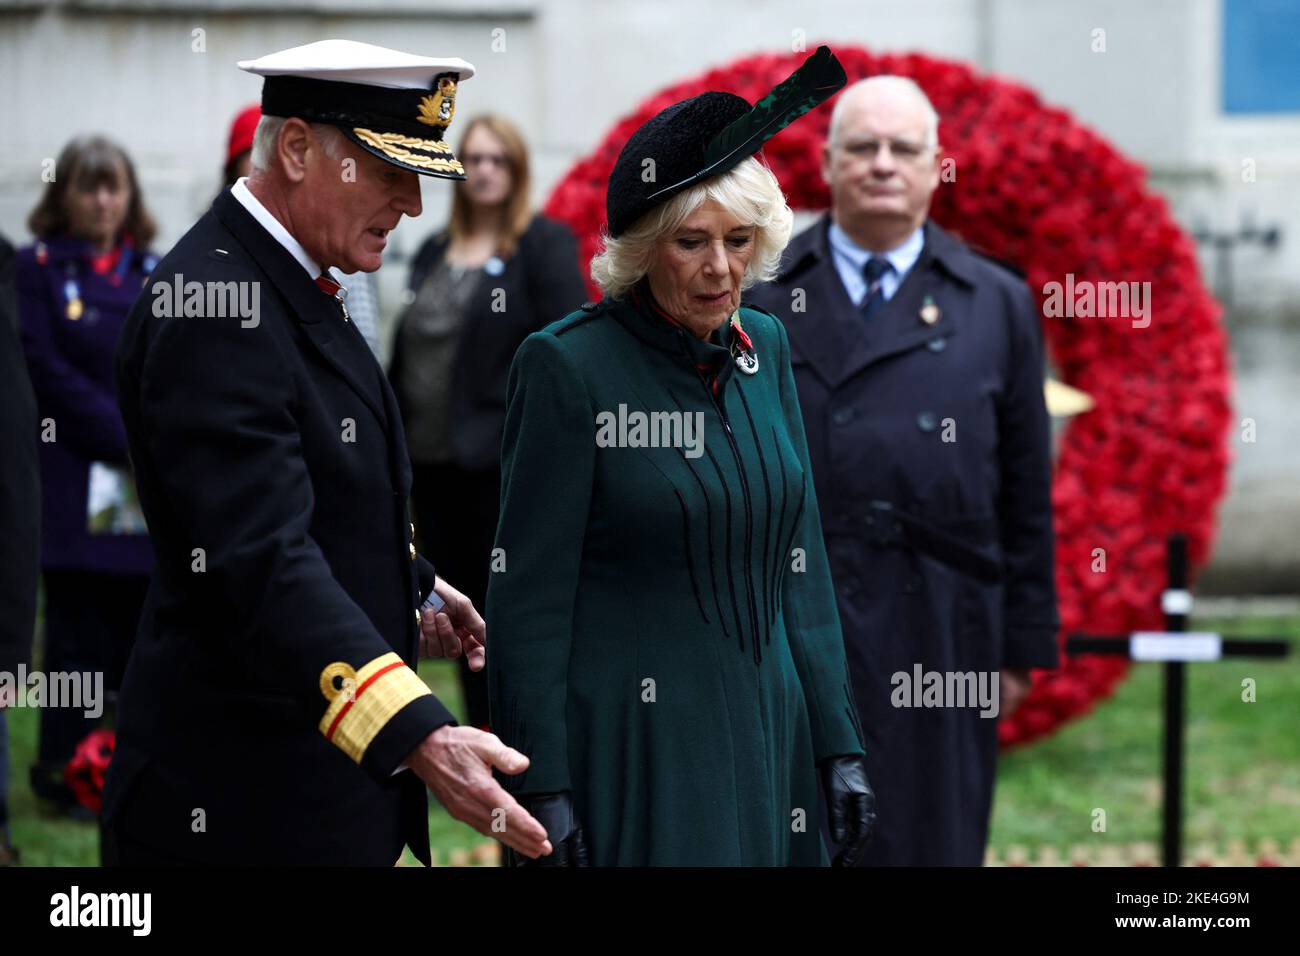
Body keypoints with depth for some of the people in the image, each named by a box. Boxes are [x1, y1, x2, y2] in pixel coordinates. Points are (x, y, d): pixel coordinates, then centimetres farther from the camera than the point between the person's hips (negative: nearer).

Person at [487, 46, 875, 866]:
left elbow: (797, 565, 12)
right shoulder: (570, 367, -10)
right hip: (630, 748, -6)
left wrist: (838, 744, 7)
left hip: (764, 734, 6)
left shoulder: (765, 347, 8)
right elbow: (528, 600, -10)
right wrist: (543, 791, -14)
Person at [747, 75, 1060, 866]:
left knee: (926, 843, 4)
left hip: (938, 637, 1)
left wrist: (1024, 646, 4)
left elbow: (1027, 493, 8)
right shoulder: (757, 297, 6)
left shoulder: (998, 307, 8)